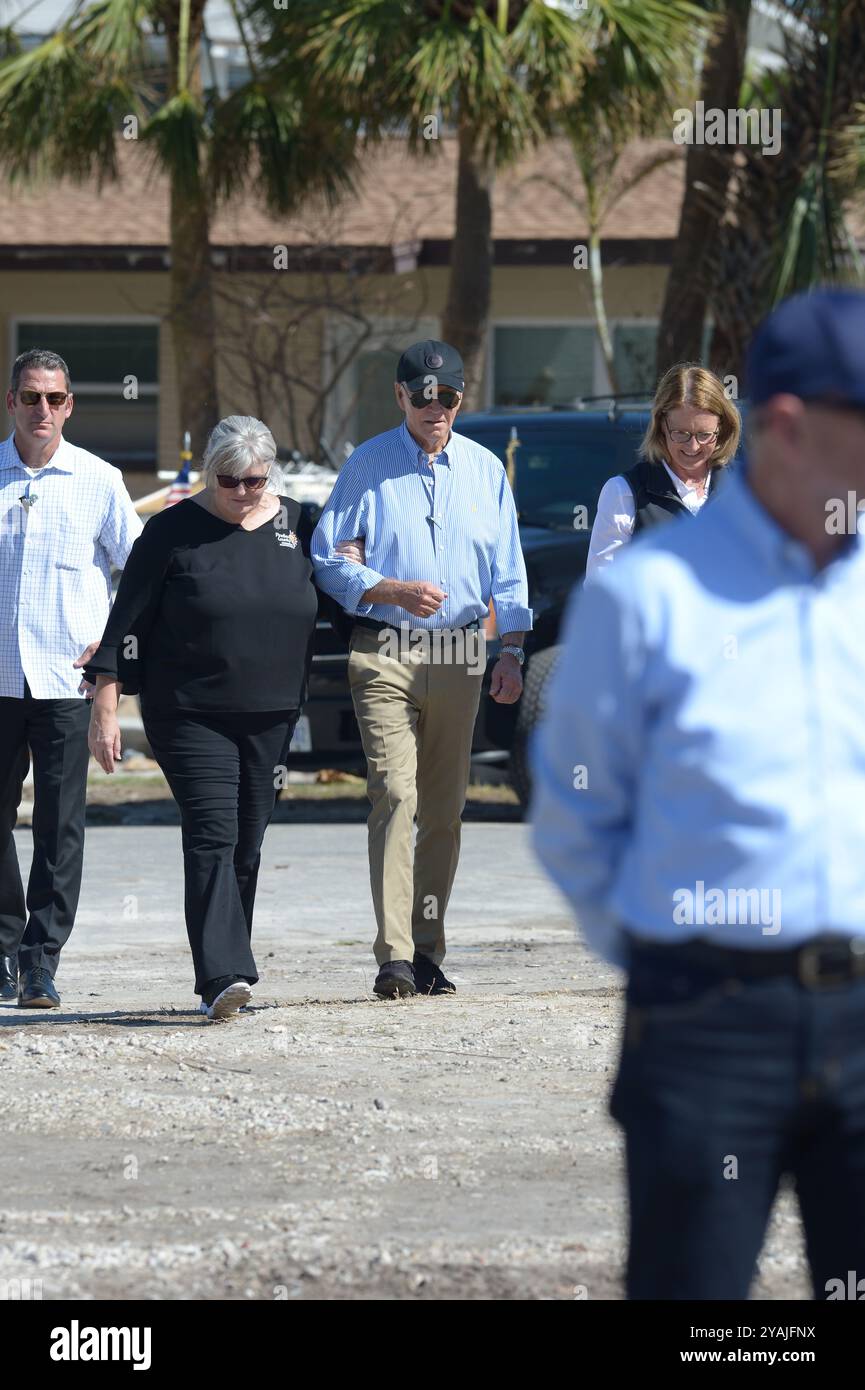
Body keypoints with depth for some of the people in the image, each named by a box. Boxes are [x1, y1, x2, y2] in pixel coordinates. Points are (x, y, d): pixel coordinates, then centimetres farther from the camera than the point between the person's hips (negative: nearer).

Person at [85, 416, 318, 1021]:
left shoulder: (297, 526, 7)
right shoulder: (174, 531, -3)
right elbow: (127, 623, -3)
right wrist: (106, 708, -7)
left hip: (271, 720, 4)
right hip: (191, 716, -4)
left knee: (246, 848, 7)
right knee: (212, 836, -15)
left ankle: (226, 978, 17)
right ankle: (224, 977, -24)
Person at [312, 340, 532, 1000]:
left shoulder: (485, 470, 13)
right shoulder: (368, 466, 2)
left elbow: (507, 572, 15)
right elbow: (331, 560, 1)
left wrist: (512, 651, 7)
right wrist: (395, 591, -12)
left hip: (460, 657, 4)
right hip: (385, 654, -4)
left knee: (445, 807, 5)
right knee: (395, 795, -15)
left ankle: (427, 952, 13)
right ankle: (394, 957, -21)